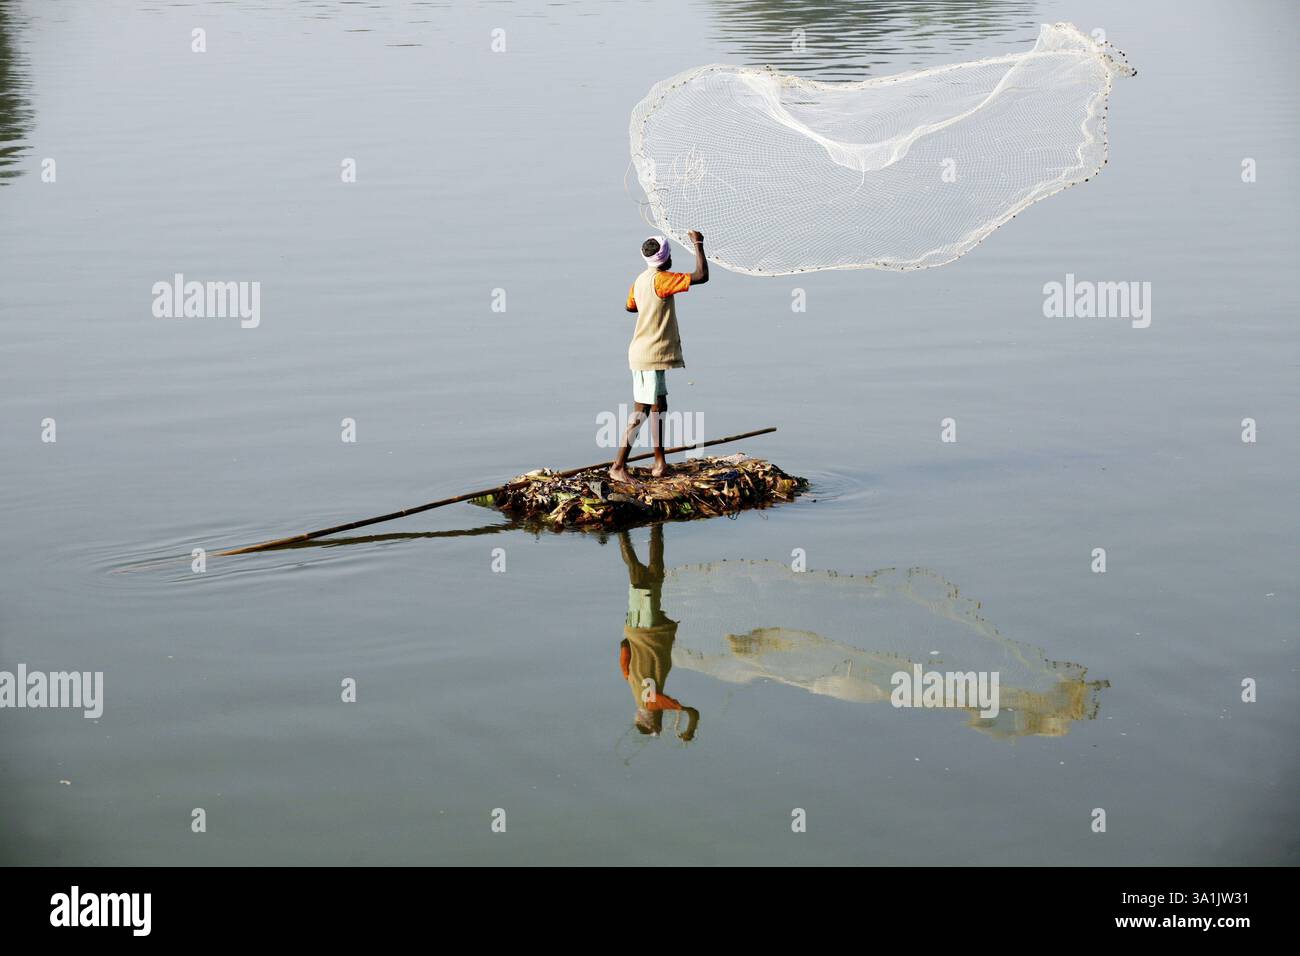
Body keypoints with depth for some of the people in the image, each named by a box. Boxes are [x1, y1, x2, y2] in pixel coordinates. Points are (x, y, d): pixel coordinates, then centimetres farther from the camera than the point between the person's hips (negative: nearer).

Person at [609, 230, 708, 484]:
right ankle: (618, 467, -11)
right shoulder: (661, 280, -17)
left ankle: (660, 462, 23)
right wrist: (698, 245, -9)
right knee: (642, 409, -9)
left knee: (658, 404, 16)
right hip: (652, 355, -9)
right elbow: (701, 276, -21)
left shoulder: (641, 280, 9)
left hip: (643, 352, 9)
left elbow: (629, 306, 28)